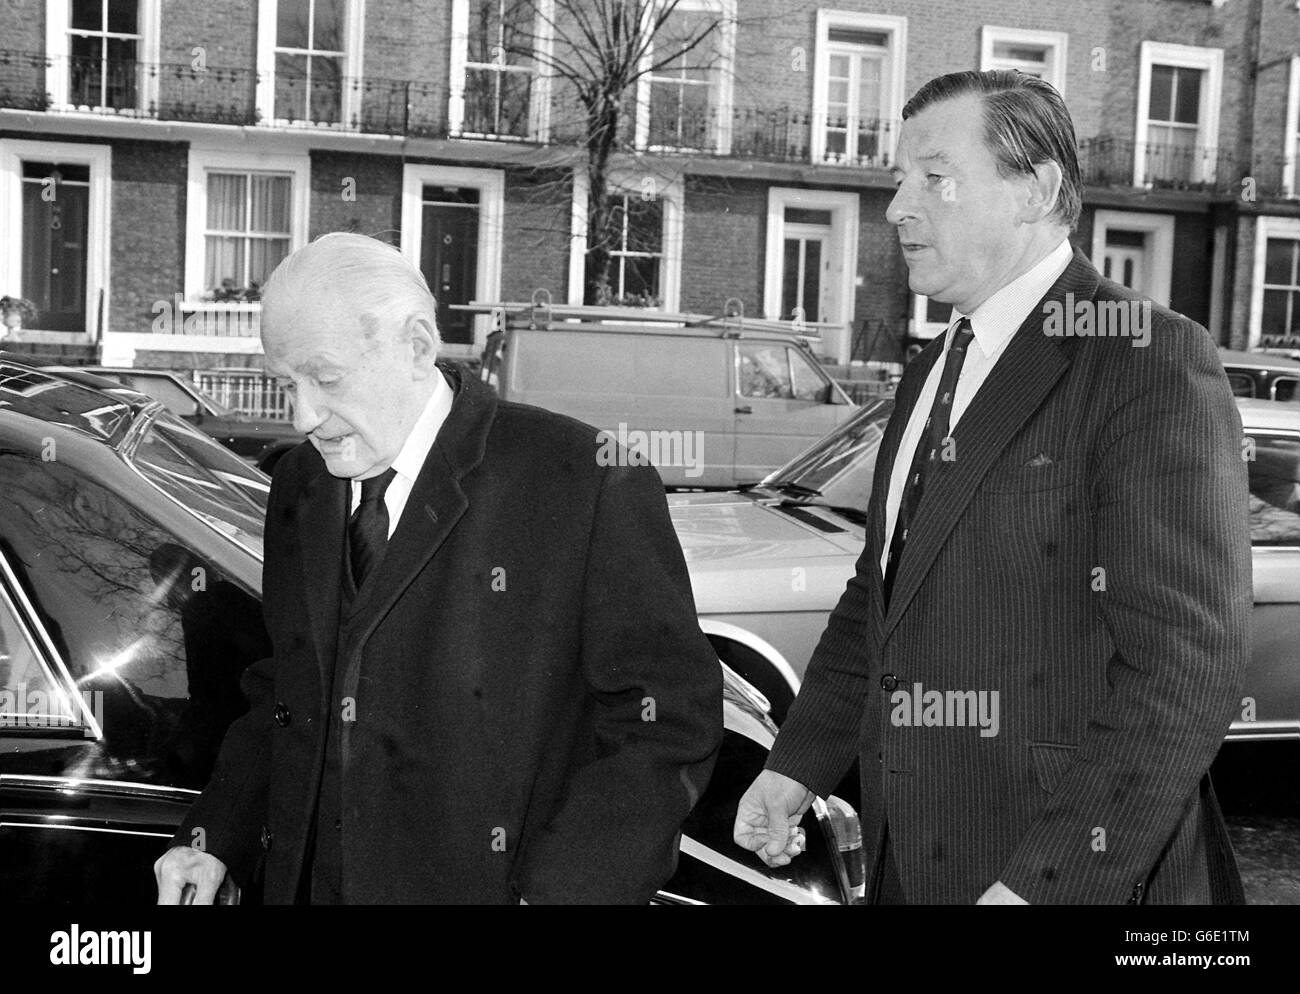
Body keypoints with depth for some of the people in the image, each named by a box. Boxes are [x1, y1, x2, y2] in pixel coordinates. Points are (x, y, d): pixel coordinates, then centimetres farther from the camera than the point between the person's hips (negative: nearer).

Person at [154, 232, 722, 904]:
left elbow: (669, 719, -15)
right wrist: (214, 837, 2)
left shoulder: (585, 479, -13)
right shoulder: (298, 489, 9)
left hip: (488, 884, -5)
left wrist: (556, 891, -22)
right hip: (305, 883, 5)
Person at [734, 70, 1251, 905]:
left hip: (1074, 868, -7)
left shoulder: (1150, 361, -14)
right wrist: (799, 765, 7)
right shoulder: (935, 371, 12)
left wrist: (1048, 881, -24)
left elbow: (1185, 664, -21)